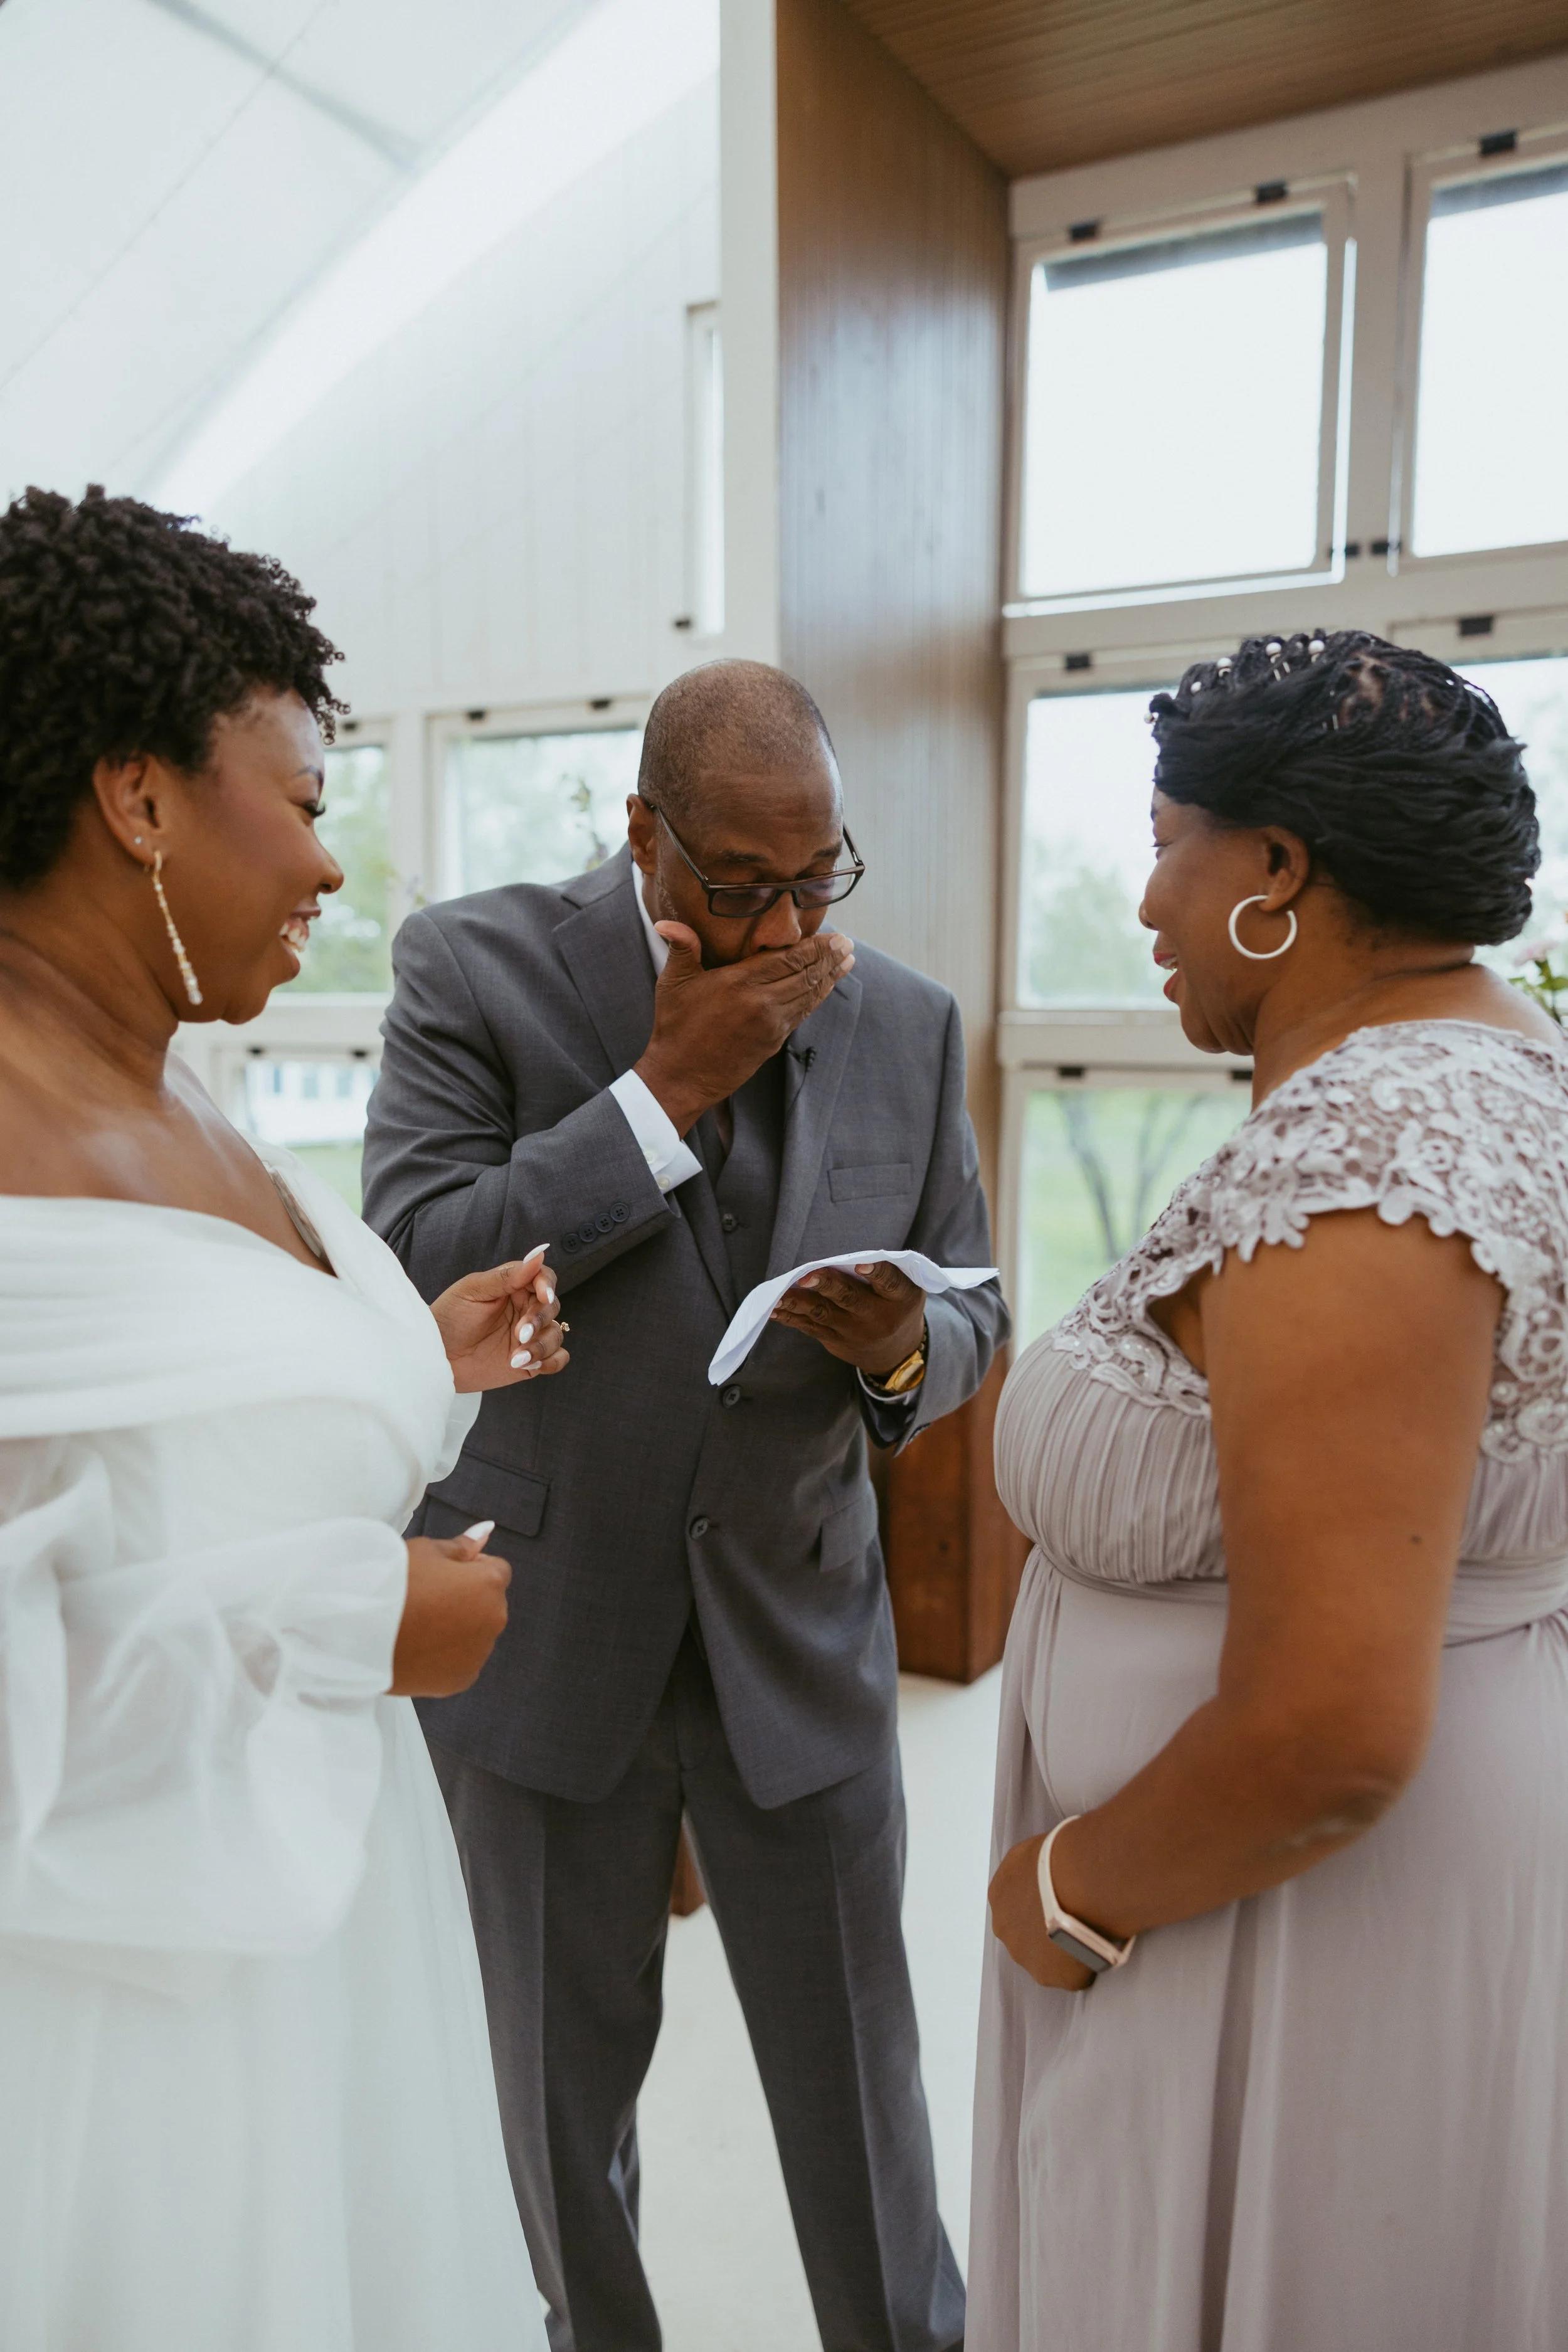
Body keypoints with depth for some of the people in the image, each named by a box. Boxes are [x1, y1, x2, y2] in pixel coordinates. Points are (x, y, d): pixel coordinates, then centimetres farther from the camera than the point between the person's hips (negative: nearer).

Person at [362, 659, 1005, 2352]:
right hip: (538, 1630, -1)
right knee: (562, 2083, 19)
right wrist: (668, 1085, -23)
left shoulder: (911, 1025, -1)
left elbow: (970, 1313, 4)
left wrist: (900, 1350, -19)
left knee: (858, 2084, 14)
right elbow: (416, 1265, -19)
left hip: (802, 1638, 2)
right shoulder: (477, 968, -9)